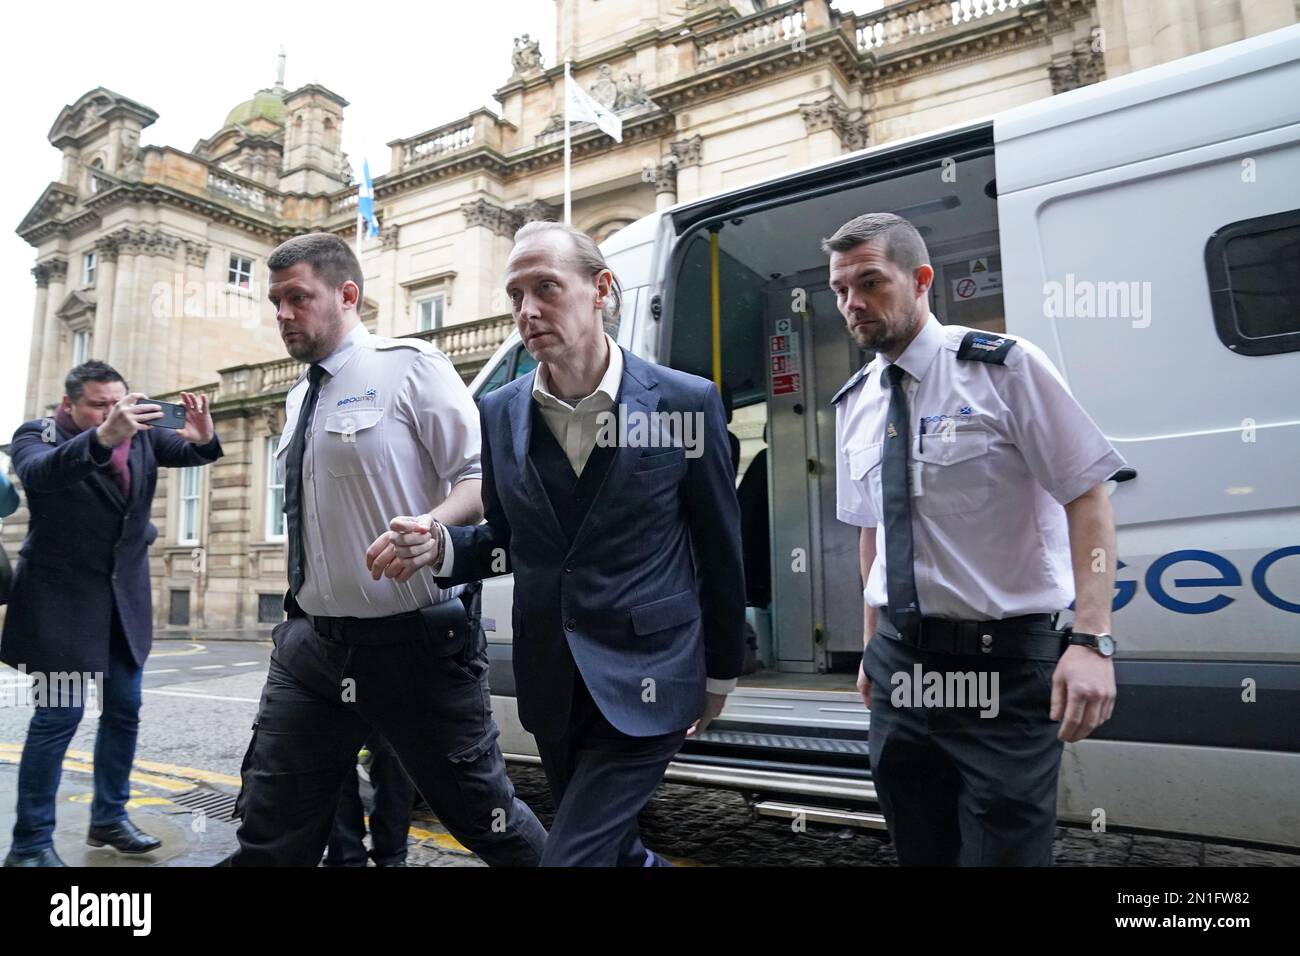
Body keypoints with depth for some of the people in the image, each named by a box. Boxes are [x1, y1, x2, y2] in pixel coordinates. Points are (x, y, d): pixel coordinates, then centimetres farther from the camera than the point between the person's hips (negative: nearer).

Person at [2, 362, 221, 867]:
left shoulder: (142, 433, 2)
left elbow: (193, 454, -6)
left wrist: (204, 437, -31)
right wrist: (104, 437, -50)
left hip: (126, 596, 5)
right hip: (65, 596, -5)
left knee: (124, 710, 10)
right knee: (60, 714, -4)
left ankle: (109, 818, 26)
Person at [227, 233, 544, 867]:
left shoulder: (409, 365, -7)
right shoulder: (299, 397, 14)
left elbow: (483, 477, -13)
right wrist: (300, 612, 20)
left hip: (417, 646, -6)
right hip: (313, 648, 7)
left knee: (485, 820, 8)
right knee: (268, 837, 8)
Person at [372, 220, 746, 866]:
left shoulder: (684, 401, -10)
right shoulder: (501, 413, 1)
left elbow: (720, 547, -2)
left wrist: (721, 673, 5)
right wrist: (441, 544, -11)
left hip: (645, 679, -4)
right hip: (551, 685, 5)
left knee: (573, 854, -7)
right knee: (611, 849, 20)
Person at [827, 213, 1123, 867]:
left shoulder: (1004, 368, -9)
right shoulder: (854, 404, 7)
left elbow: (1088, 497, -10)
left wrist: (1091, 640, -19)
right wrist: (873, 643, 14)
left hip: (1004, 665, -5)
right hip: (900, 665, 6)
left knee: (1004, 849, 2)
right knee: (920, 850, 16)